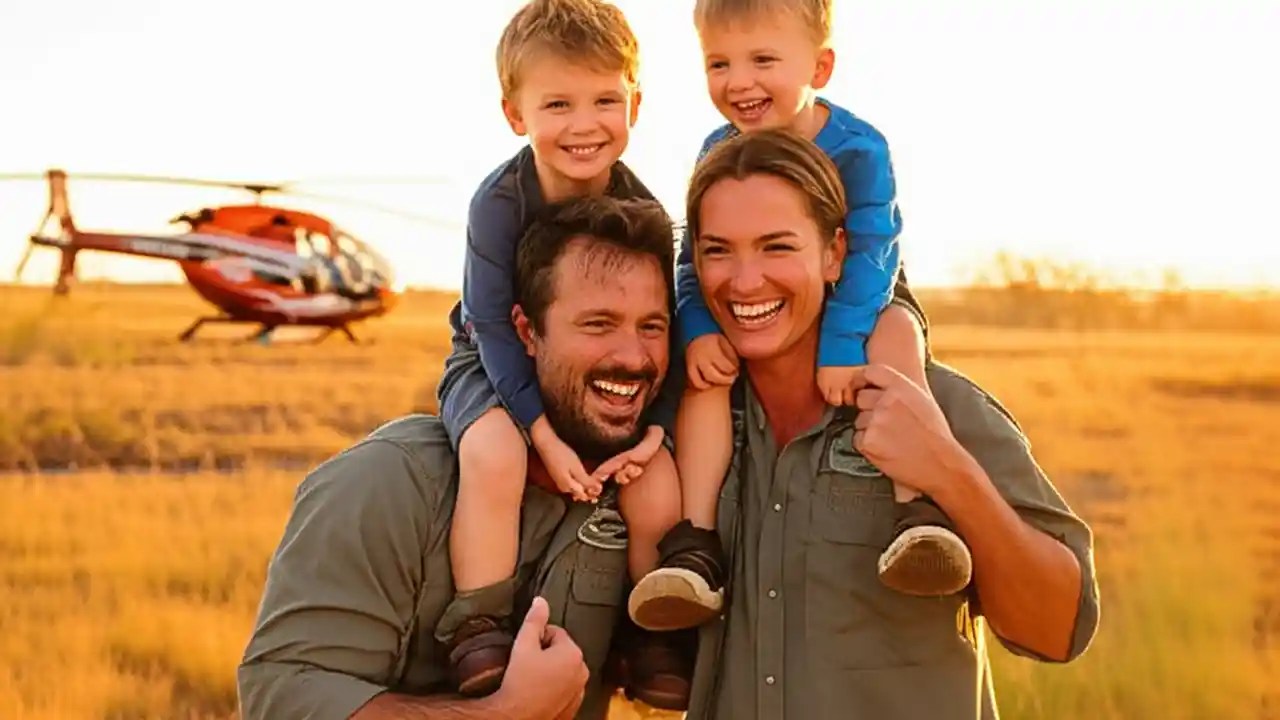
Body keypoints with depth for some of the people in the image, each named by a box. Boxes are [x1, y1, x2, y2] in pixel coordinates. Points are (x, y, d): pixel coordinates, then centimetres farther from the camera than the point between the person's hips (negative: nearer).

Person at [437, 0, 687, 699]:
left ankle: (653, 639, 8)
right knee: (495, 455, -35)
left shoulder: (642, 210, -14)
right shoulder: (499, 202, -22)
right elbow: (493, 324, -20)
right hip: (494, 368, -3)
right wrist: (544, 434, -27)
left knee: (660, 495, -16)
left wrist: (655, 428, -20)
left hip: (604, 377, 3)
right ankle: (479, 637, -24)